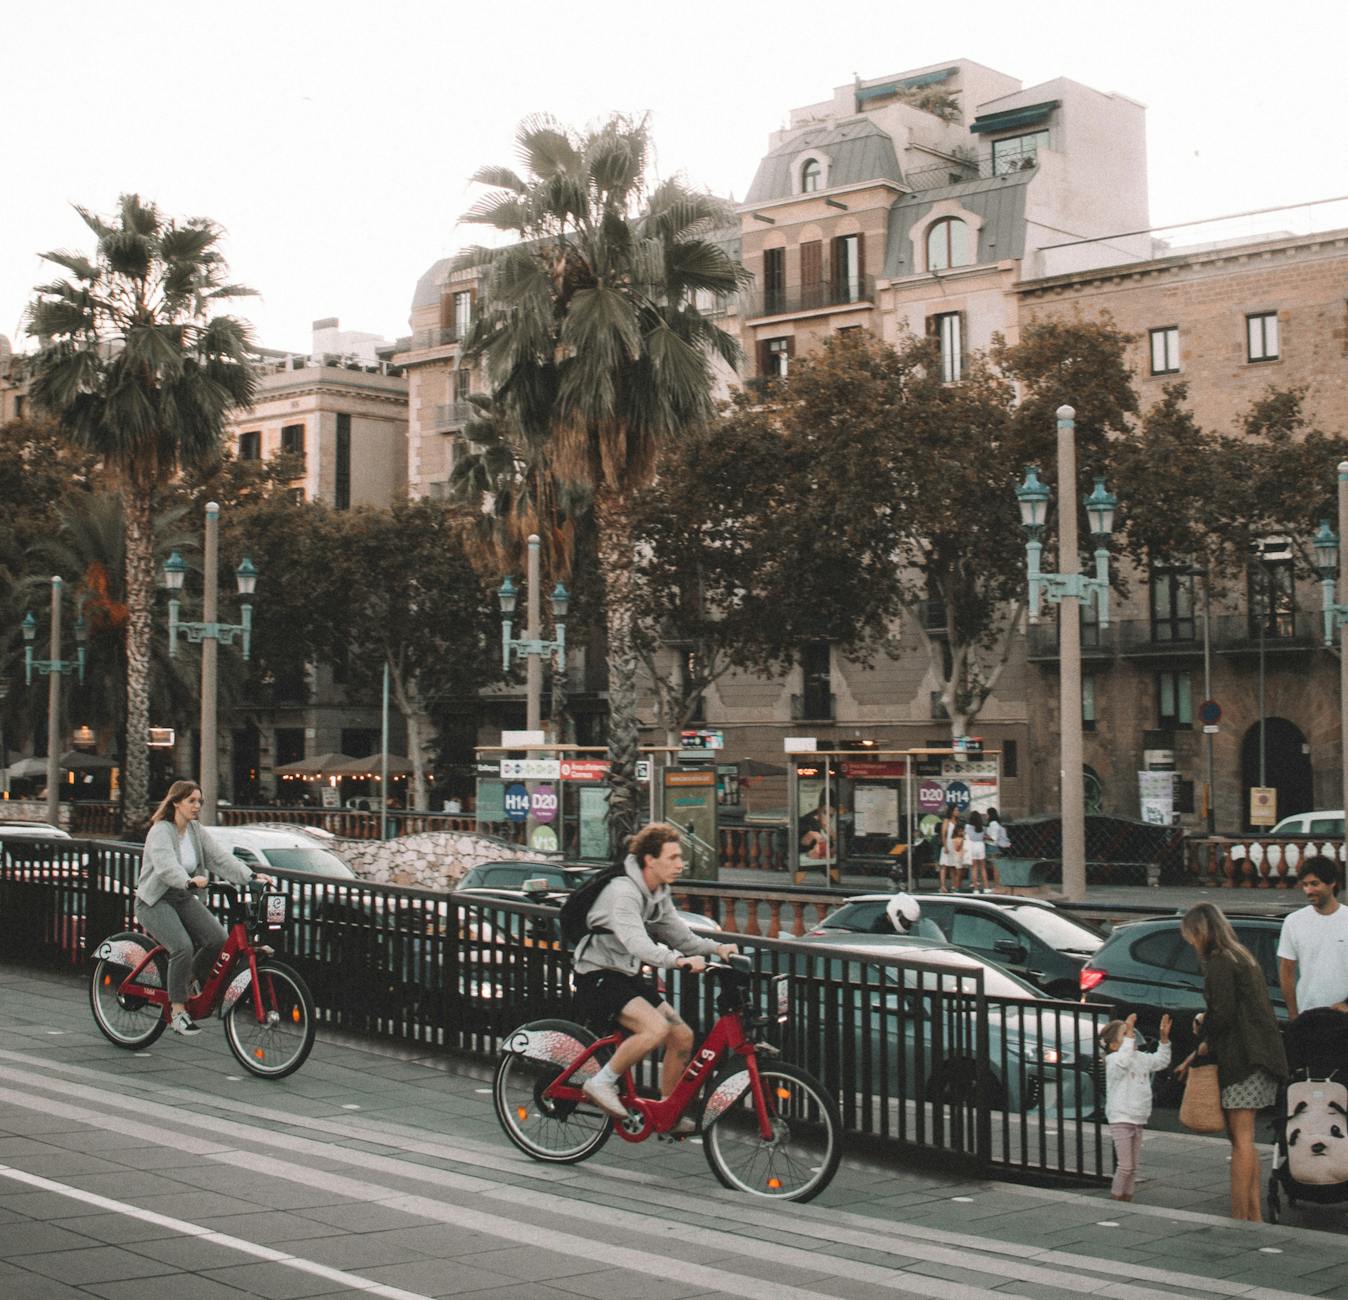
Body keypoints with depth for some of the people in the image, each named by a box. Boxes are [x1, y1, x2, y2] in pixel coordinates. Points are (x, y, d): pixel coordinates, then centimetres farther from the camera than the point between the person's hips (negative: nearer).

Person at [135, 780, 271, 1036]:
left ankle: (189, 980, 11)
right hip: (155, 901, -7)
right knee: (183, 947, -28)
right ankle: (177, 1011, -16)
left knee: (219, 939, -14)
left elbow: (221, 857, -4)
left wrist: (251, 876, -18)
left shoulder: (196, 831, 6)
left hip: (184, 898, 7)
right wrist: (190, 881, -53)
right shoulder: (160, 832, -15)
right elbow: (167, 866, -33)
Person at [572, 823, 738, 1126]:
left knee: (683, 1036, 0)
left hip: (627, 977, 9)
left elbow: (680, 936, 10)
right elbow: (636, 943, -36)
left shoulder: (659, 894, 9)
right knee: (657, 1028, -29)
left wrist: (716, 948, -8)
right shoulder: (623, 892, -22)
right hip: (598, 978, -9)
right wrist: (678, 960, -49)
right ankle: (602, 1083, -12)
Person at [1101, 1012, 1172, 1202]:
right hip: (1120, 1120, -8)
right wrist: (1129, 1035, -39)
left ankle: (1127, 1198, 18)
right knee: (1125, 1166, -9)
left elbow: (1161, 1060, 22)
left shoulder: (1141, 1058, 11)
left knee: (1133, 1167, 12)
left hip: (1138, 1120, 8)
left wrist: (1164, 1038, 10)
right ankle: (1115, 1199, 2)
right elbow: (1123, 1060, -37)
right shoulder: (1113, 1059, -14)